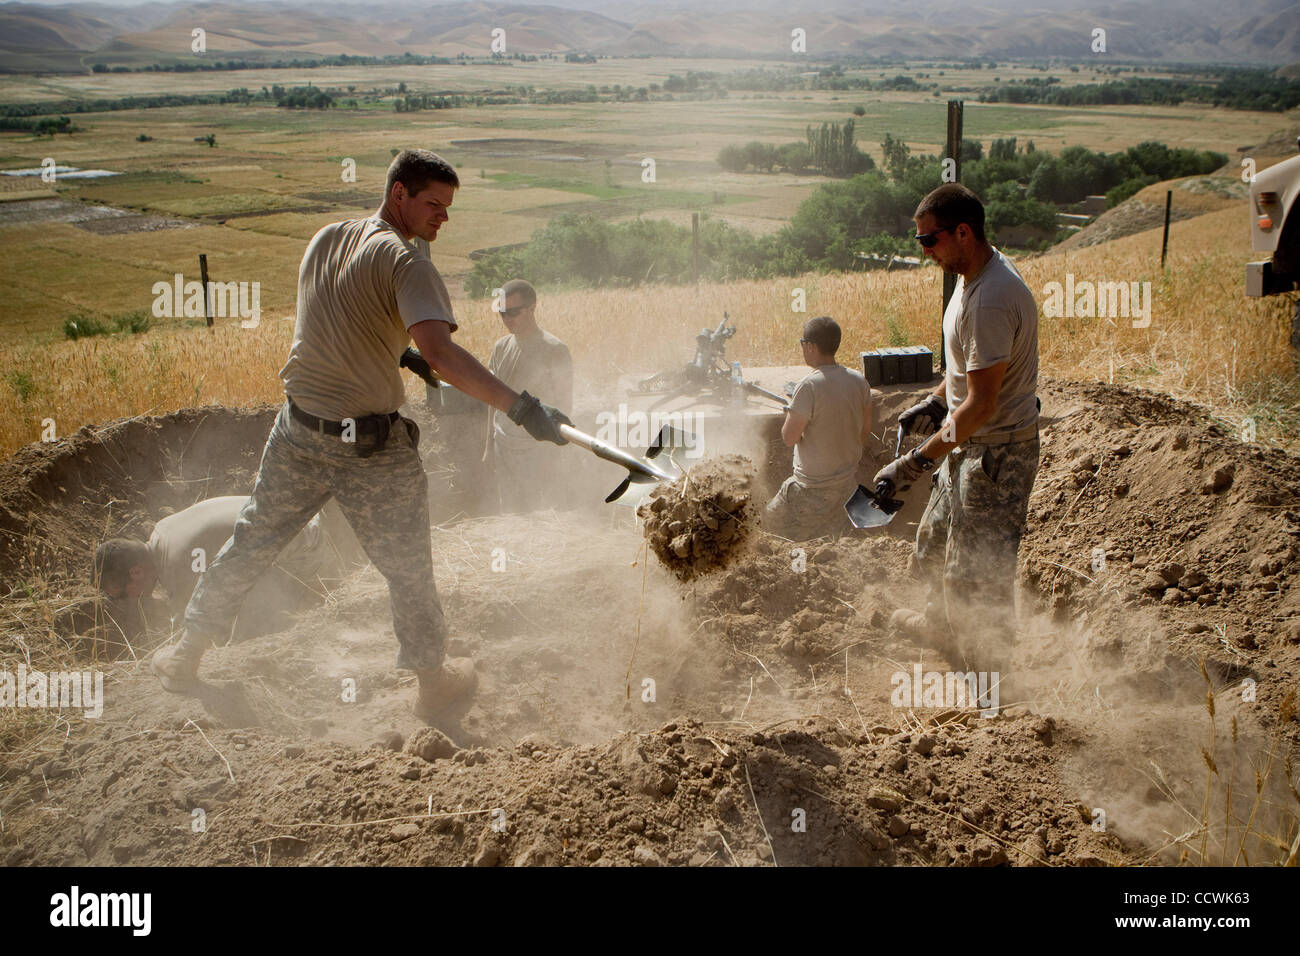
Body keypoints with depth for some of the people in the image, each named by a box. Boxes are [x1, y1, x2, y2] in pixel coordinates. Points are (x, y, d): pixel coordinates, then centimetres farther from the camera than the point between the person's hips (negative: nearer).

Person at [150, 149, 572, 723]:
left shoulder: (325, 239, 7)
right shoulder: (406, 264, -17)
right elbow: (440, 354, -31)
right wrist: (520, 407, -36)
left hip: (298, 432, 6)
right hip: (372, 447, -6)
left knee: (252, 542, 20)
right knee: (408, 568, 10)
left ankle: (186, 654, 33)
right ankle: (434, 681, 25)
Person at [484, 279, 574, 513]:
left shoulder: (554, 350, -10)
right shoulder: (501, 347, 8)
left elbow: (564, 406, -9)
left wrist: (554, 457, -12)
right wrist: (489, 445, 15)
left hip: (538, 450, -6)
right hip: (504, 448, 6)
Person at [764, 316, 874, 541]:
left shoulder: (809, 387, -24)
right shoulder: (858, 381, -2)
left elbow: (789, 438, -19)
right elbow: (865, 431, 9)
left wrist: (791, 411, 0)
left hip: (814, 488, -7)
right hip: (848, 482, 7)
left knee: (773, 522, 12)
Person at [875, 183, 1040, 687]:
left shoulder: (990, 301, -30)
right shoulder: (977, 273, 3)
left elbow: (981, 404, -31)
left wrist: (920, 459, -29)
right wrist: (935, 401, 19)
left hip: (997, 451, -11)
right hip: (970, 442, 11)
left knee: (978, 569, 1)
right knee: (937, 538, 27)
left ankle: (987, 672, 18)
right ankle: (942, 622, 51)